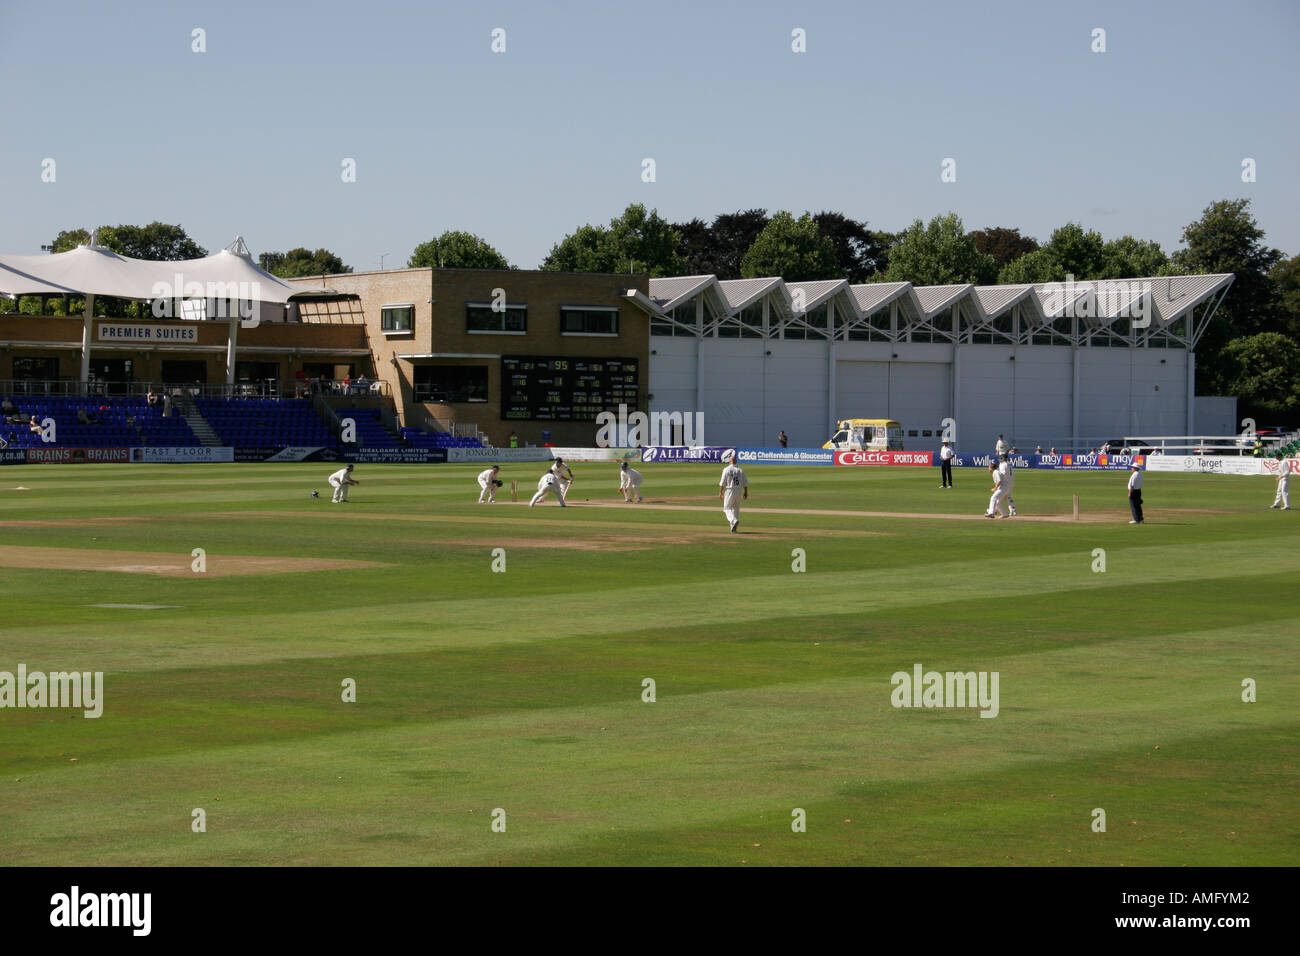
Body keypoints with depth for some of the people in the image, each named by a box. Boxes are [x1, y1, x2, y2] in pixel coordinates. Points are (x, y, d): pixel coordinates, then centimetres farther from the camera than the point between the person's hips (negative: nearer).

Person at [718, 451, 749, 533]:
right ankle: (734, 528, 15)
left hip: (729, 491, -4)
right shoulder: (740, 470, 4)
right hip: (739, 492, 4)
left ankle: (734, 520, -22)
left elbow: (722, 482, -8)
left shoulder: (726, 469, -7)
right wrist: (746, 492, 16)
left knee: (727, 508, 5)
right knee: (736, 509, 15)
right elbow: (745, 483, 6)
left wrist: (720, 492, 0)